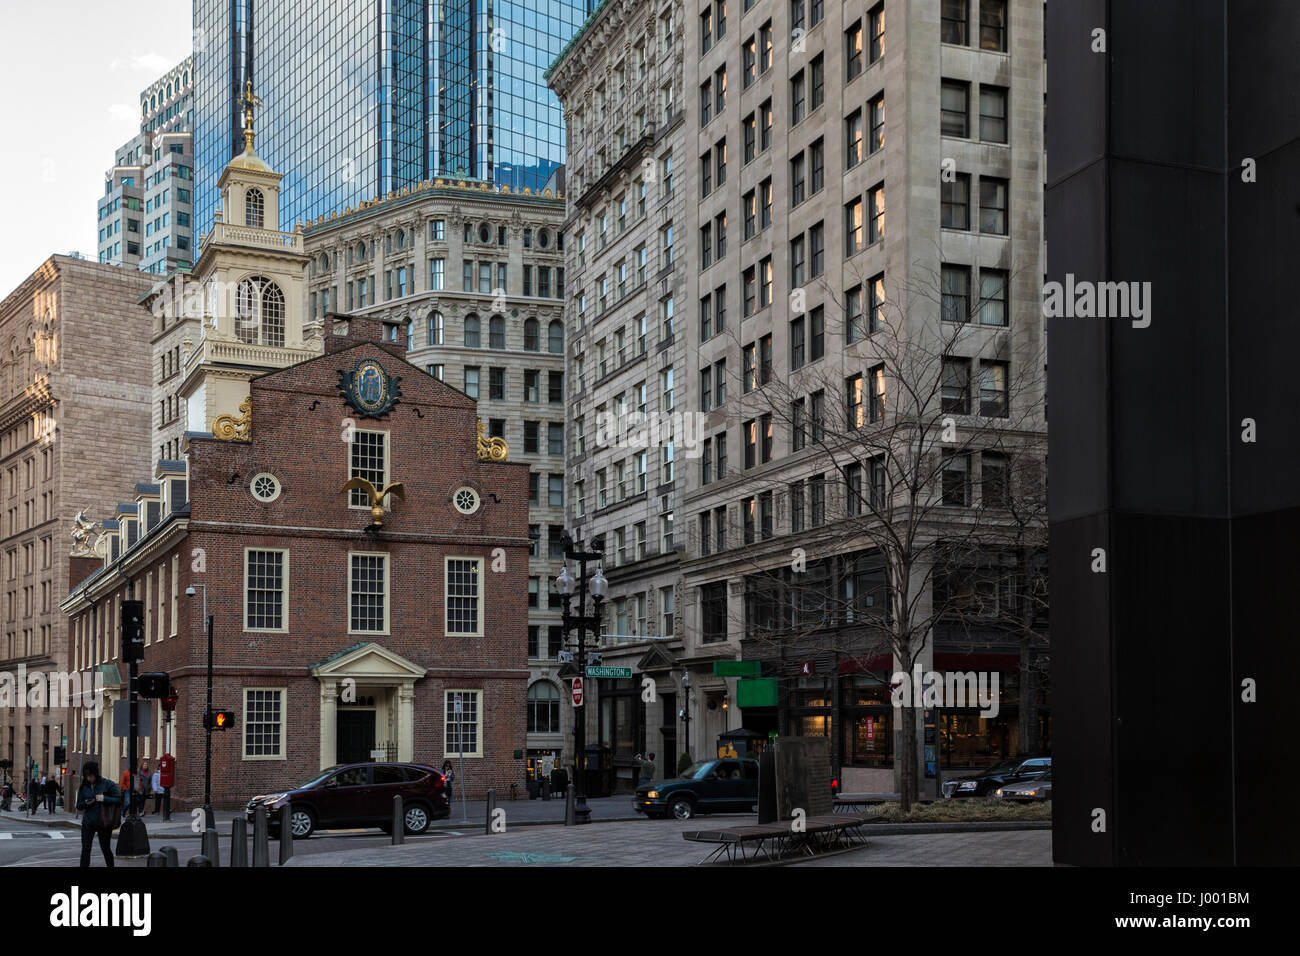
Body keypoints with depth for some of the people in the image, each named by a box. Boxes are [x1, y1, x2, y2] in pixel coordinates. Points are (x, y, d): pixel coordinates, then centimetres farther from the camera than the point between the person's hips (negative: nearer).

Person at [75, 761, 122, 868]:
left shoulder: (107, 784, -7)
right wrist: (85, 803, -13)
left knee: (106, 849, 9)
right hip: (88, 823, 2)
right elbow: (79, 806, 9)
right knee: (85, 850, -5)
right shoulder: (83, 787, 3)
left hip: (103, 822, -2)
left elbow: (119, 799, -7)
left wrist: (105, 799, -21)